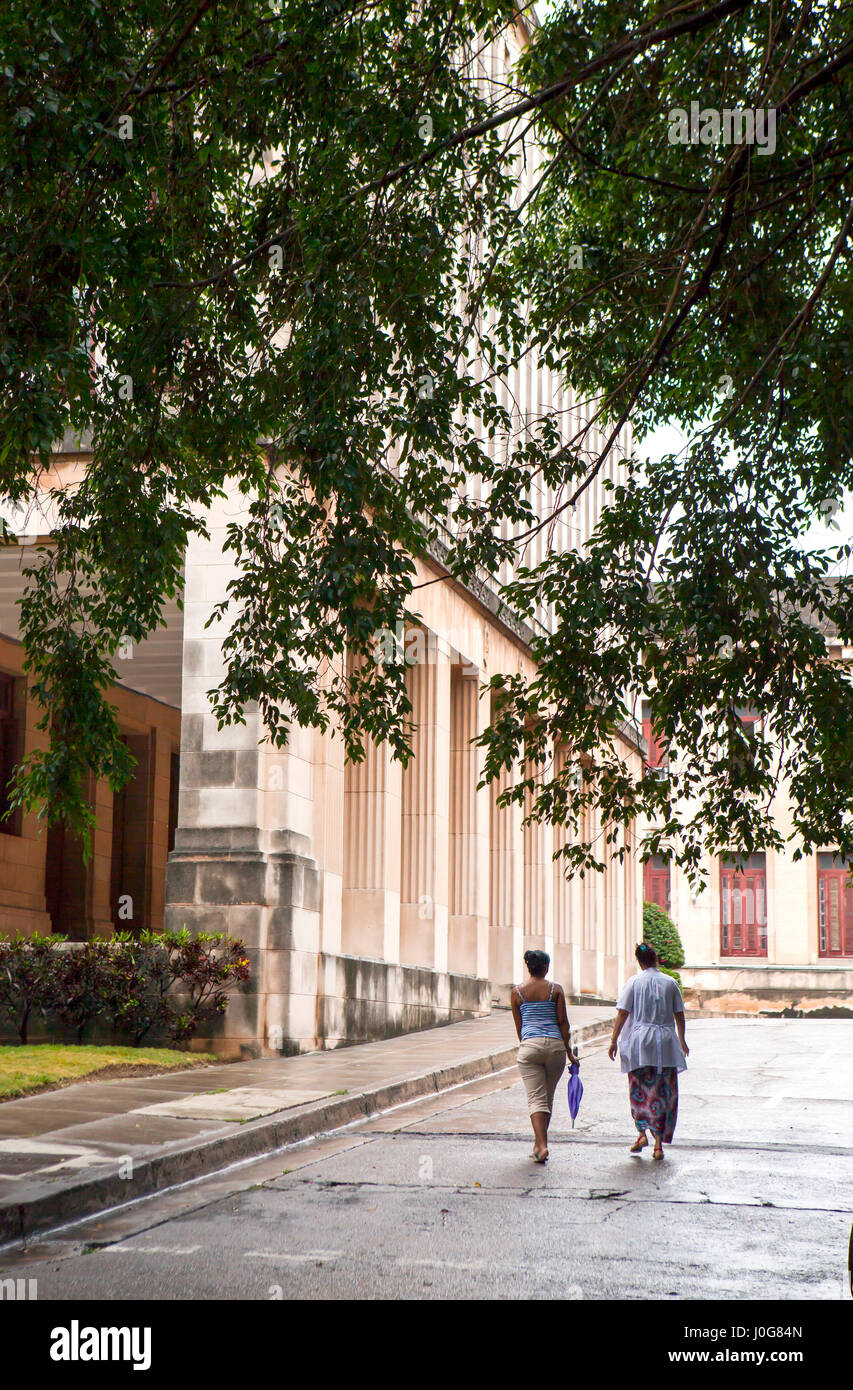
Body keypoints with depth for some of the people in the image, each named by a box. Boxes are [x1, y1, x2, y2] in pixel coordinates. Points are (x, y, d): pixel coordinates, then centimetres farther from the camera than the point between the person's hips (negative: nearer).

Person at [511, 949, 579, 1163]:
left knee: (536, 1098, -2)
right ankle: (539, 1143, 24)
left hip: (530, 1045, -1)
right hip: (555, 1044, 1)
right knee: (548, 1097, 16)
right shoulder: (555, 989, 3)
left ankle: (542, 1145, -18)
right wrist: (569, 1051, 7)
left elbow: (518, 1025, 10)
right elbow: (563, 1022, 1)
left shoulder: (517, 992, 5)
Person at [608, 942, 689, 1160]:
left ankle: (643, 1133, 0)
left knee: (639, 1089, 11)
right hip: (665, 1043, 1)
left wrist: (614, 1041, 0)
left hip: (639, 1040, -1)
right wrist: (681, 1040, 21)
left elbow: (622, 1013, -5)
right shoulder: (670, 983, 3)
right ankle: (659, 1143, 3)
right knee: (663, 1092, 5)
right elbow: (679, 1015, 8)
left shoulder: (634, 982, -2)